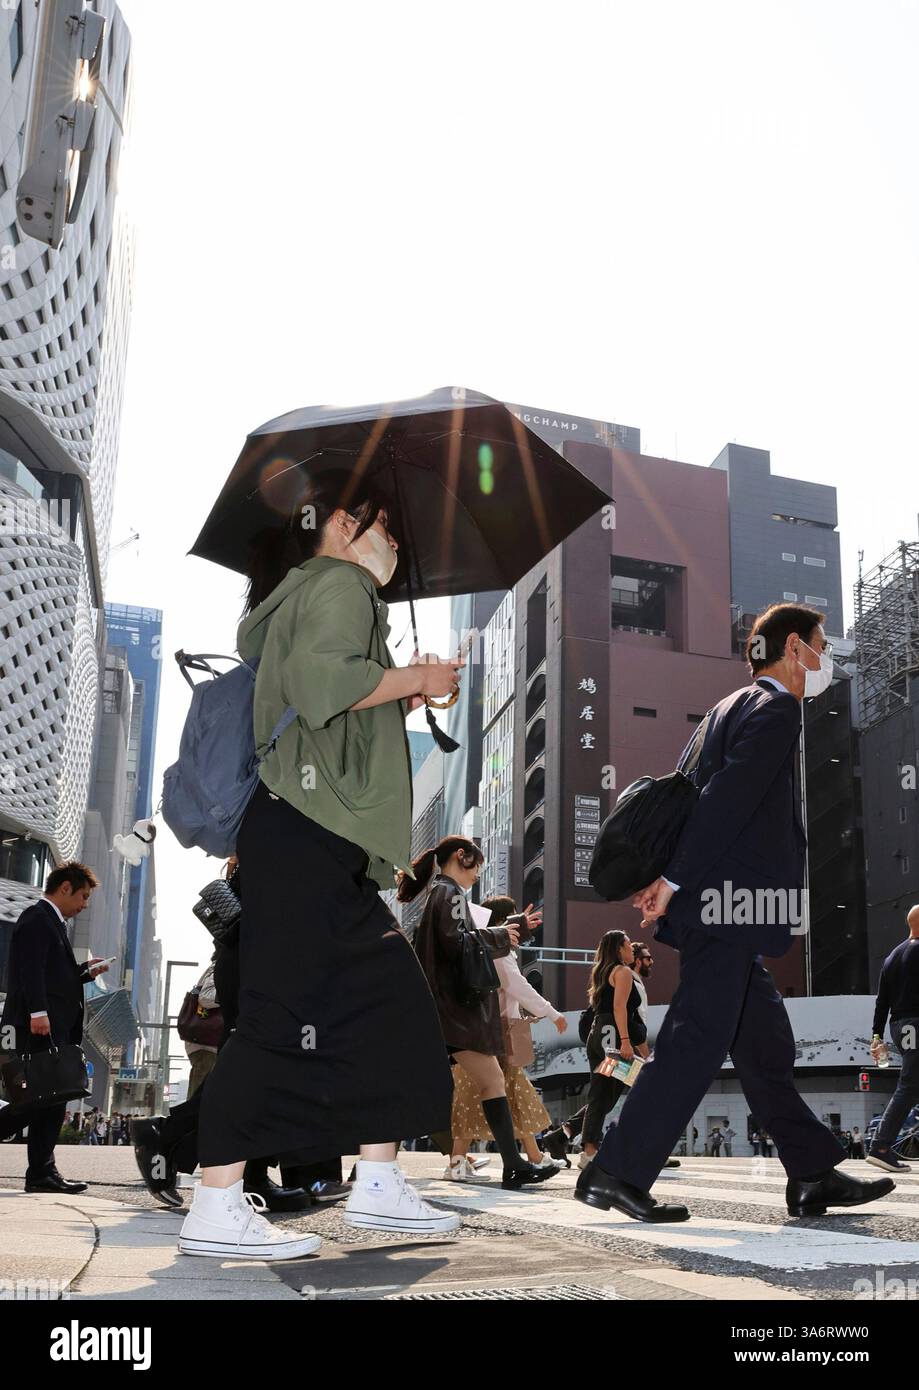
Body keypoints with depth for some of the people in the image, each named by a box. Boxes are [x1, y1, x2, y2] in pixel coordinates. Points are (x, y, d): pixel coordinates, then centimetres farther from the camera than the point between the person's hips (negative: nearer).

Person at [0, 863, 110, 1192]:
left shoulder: (52, 922, 25)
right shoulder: (37, 918, -6)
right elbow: (31, 968, -19)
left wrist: (86, 971, 19)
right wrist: (38, 1012, -27)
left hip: (54, 1027, 10)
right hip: (38, 1026, -10)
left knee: (52, 1101, 7)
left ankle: (43, 1174, 7)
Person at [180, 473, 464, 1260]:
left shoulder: (302, 592, 26)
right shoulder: (339, 583, -4)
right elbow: (322, 680, -24)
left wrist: (397, 697, 21)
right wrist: (415, 680, -11)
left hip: (322, 842, 11)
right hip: (306, 832, -11)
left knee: (390, 1001, 10)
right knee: (284, 1013, -9)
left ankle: (377, 1184, 14)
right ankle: (215, 1209, -4)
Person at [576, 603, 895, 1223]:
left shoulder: (730, 709, 21)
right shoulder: (776, 709, -8)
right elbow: (725, 800, -18)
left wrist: (666, 876, 14)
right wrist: (675, 881, -18)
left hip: (719, 910, 10)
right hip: (728, 900, -10)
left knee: (766, 1044, 12)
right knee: (697, 1043, -8)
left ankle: (815, 1173, 20)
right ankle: (616, 1172, -4)